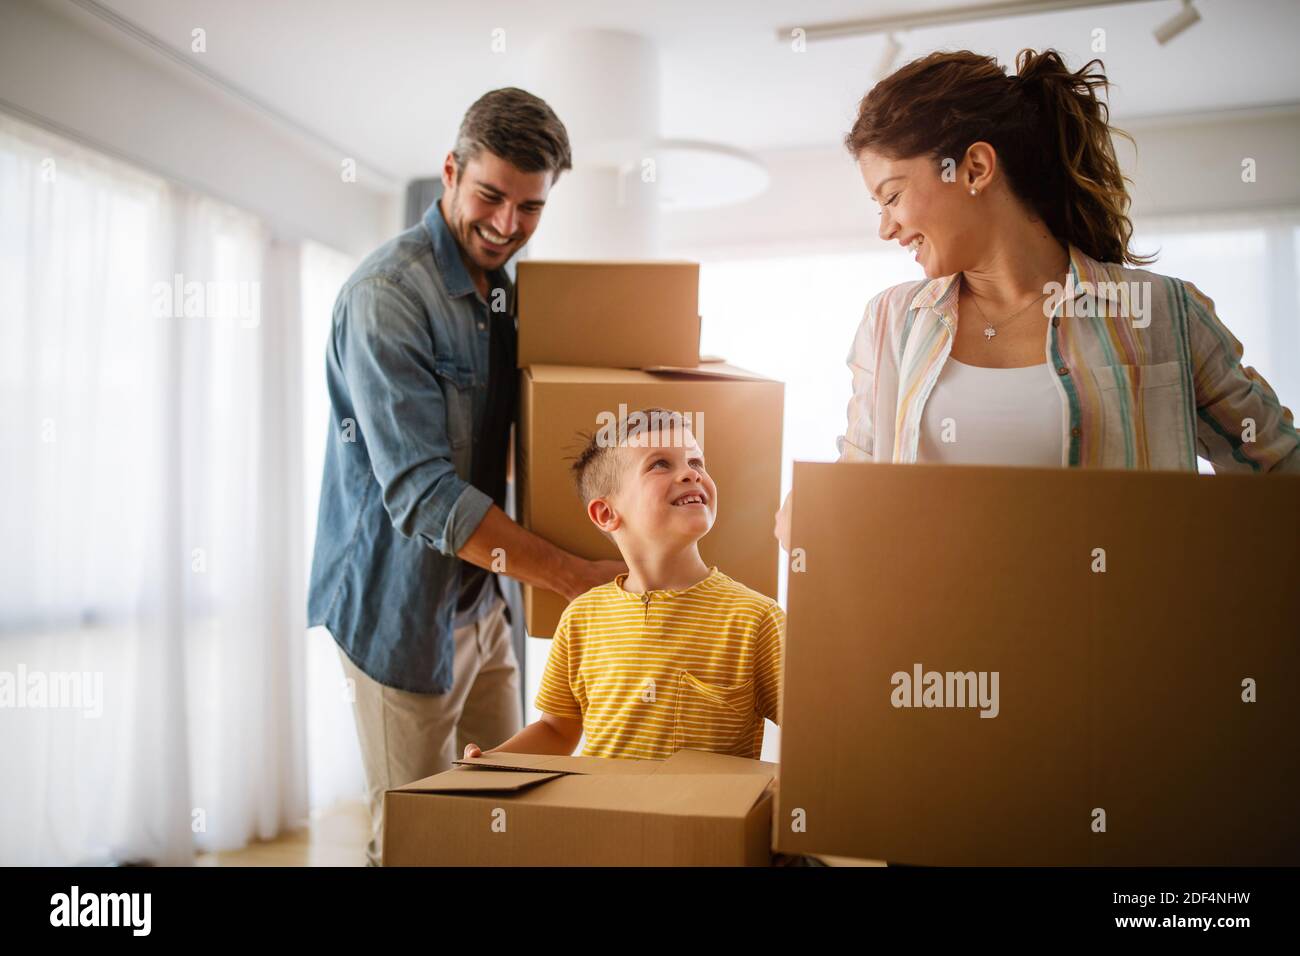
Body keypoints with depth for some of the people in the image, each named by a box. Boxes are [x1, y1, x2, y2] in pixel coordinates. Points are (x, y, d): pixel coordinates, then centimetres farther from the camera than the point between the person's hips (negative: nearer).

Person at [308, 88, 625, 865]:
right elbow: (421, 495, -25)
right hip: (403, 605, -8)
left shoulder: (505, 288, 8)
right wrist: (575, 576, -23)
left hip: (483, 595, 8)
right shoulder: (388, 292, -19)